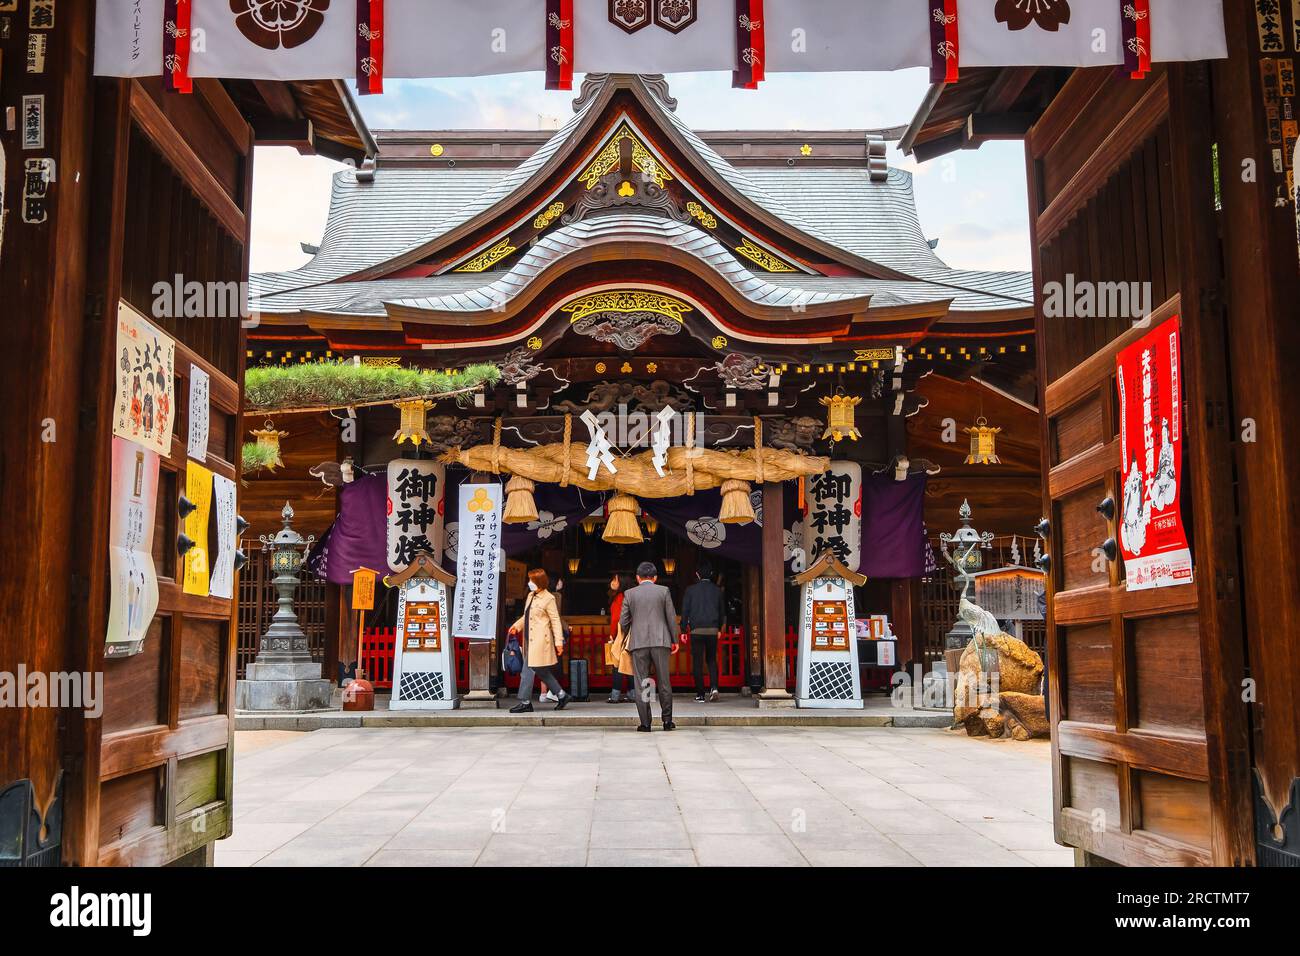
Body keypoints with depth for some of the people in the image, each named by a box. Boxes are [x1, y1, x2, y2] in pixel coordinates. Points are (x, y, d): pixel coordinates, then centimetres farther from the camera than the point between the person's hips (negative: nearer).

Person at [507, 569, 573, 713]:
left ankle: (525, 703, -1)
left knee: (528, 670, -8)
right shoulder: (530, 595, 14)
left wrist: (558, 642, -11)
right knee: (541, 671, 12)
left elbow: (555, 621, -9)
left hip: (539, 640, -8)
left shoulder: (548, 598, -9)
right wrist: (517, 625, 8)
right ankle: (562, 696, 22)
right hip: (530, 639, 8)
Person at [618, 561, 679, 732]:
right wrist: (674, 640, 12)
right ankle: (667, 721, 9)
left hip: (638, 642, 0)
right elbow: (671, 617, 3)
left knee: (641, 683, 3)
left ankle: (645, 723, 2)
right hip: (660, 641, 0)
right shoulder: (664, 591, 4)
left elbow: (623, 621, 6)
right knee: (664, 682, 7)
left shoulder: (630, 593, 5)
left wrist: (626, 638, 24)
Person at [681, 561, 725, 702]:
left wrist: (683, 630, 5)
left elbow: (685, 611, -1)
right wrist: (719, 628, 24)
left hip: (696, 630, -2)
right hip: (712, 630, 2)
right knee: (712, 659, 14)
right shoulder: (717, 590, 5)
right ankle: (714, 687, -6)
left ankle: (700, 694, 4)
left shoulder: (690, 590, -1)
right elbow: (722, 611, 12)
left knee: (697, 661, 3)